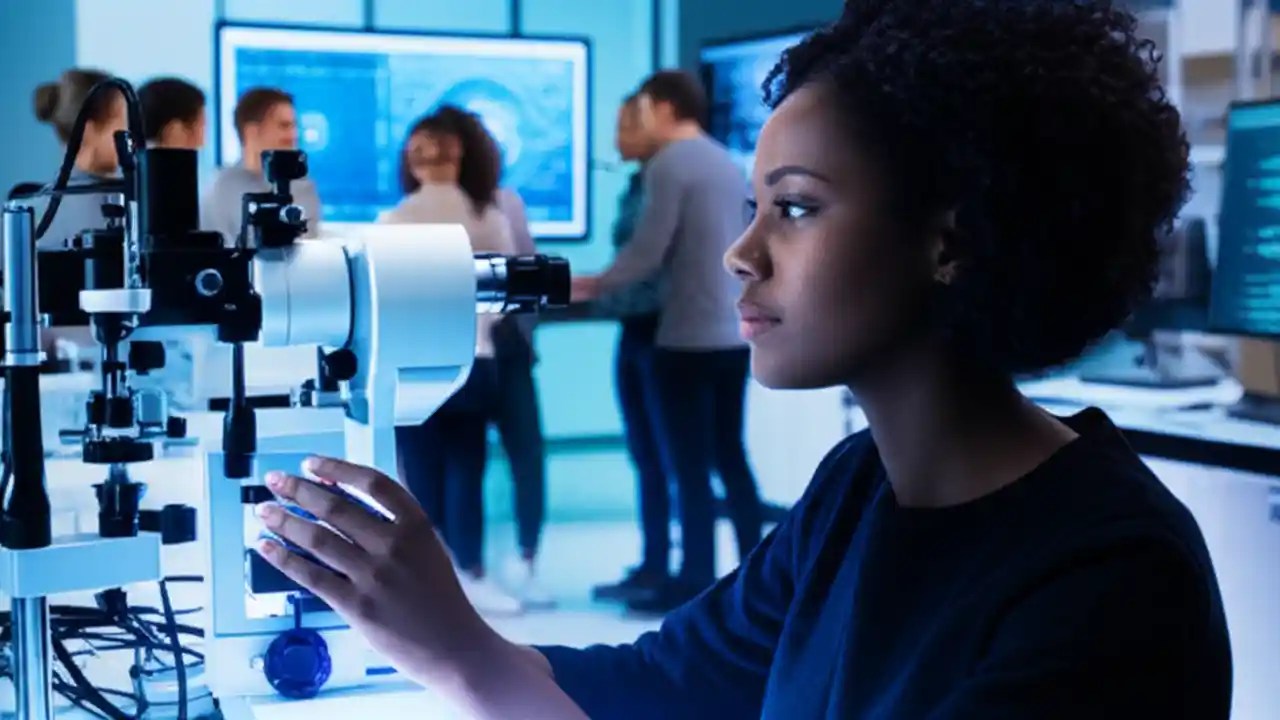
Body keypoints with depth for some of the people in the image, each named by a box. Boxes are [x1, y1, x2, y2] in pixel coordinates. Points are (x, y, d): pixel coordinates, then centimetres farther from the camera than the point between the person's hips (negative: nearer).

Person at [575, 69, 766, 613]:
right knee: (730, 456, 14)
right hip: (734, 334, 8)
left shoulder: (668, 164, -11)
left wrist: (595, 285, 0)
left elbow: (647, 253, -15)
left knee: (690, 466, 0)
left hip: (688, 337, -8)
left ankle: (695, 585, 5)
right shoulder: (728, 163, 12)